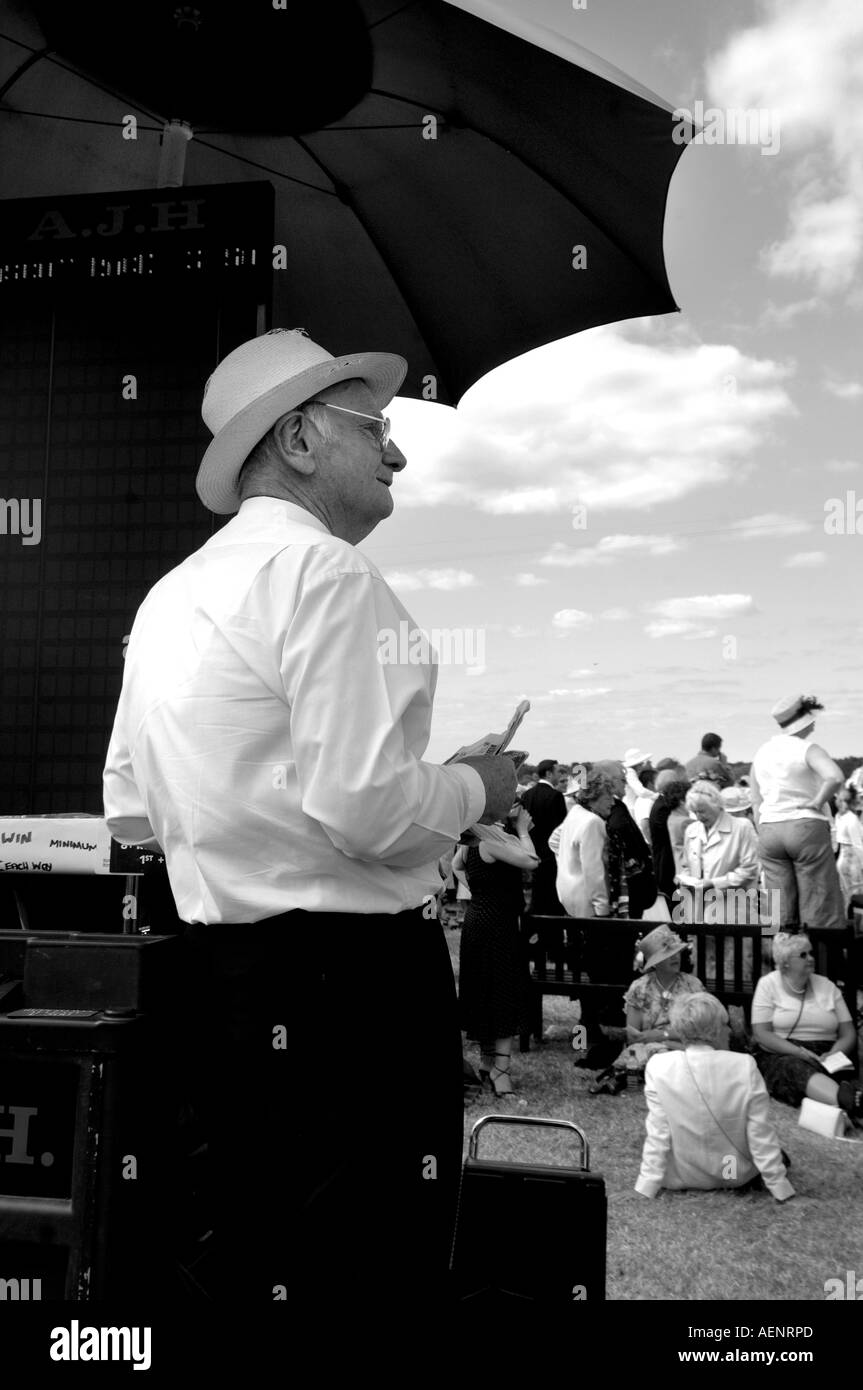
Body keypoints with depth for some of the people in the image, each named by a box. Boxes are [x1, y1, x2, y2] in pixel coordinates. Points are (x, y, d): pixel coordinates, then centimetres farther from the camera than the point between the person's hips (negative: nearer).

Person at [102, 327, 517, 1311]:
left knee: (251, 1256, 20)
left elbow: (128, 810, 16)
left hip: (220, 972, 9)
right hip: (348, 972, -9)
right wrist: (478, 789, -4)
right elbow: (366, 809, -21)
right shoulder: (325, 572, -13)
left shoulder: (170, 593, 13)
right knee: (373, 1268, 4)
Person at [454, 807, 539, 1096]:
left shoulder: (470, 841, 5)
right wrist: (522, 831, -12)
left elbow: (456, 865, 26)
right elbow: (531, 861, -29)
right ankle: (501, 1069, -7)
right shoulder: (492, 840, -22)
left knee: (486, 993, 16)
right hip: (496, 924, -9)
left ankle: (488, 1061, 26)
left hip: (477, 919, 9)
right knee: (506, 994, -5)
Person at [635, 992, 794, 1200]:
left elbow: (657, 1134, -14)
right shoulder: (744, 1066, -19)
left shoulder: (659, 1066, -18)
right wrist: (780, 1188, -2)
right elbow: (761, 1134, -13)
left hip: (681, 1177, 0)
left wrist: (647, 1186, -5)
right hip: (737, 1175, 0)